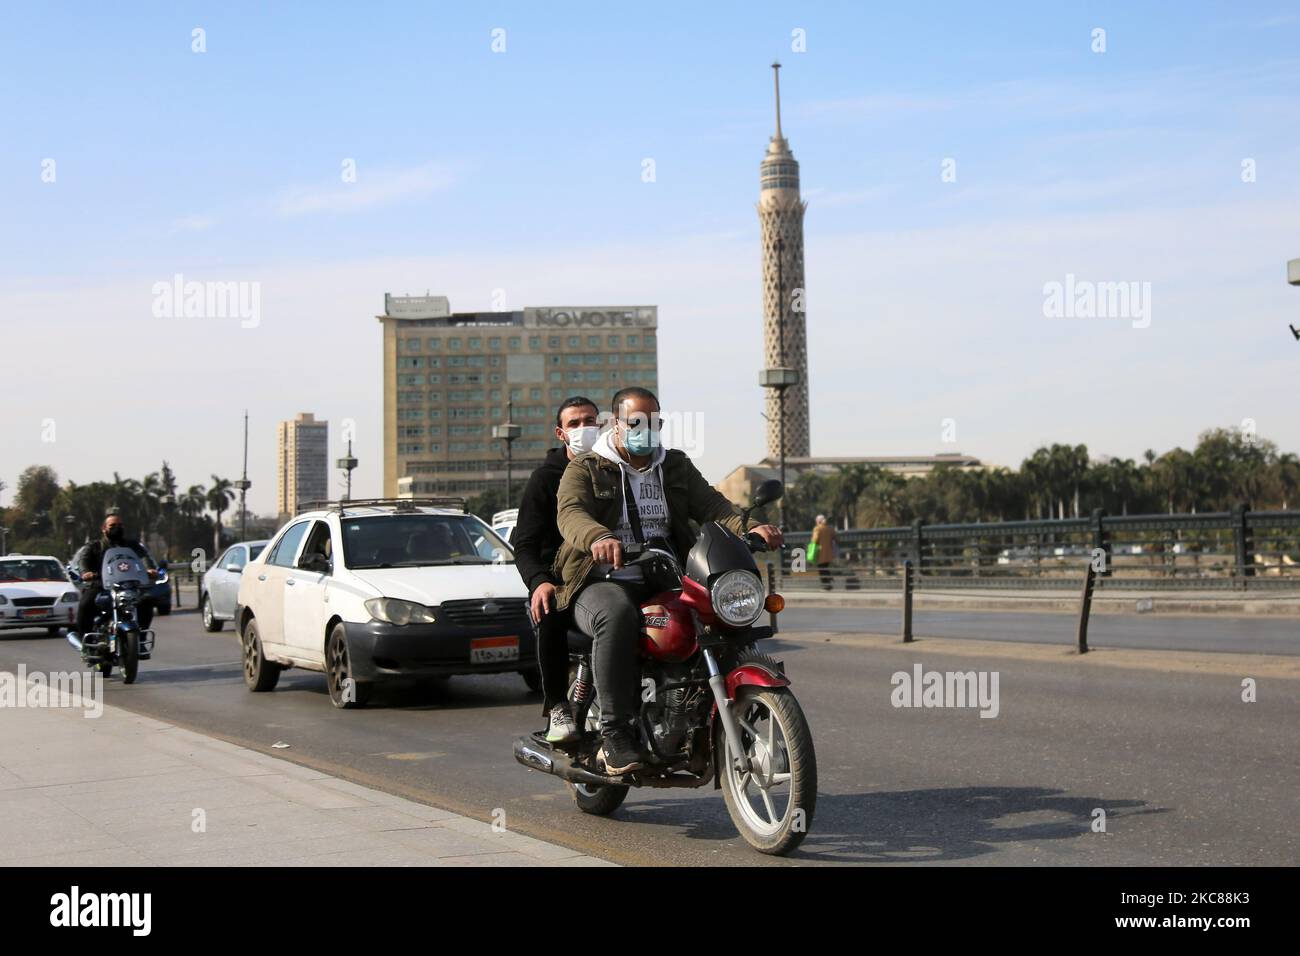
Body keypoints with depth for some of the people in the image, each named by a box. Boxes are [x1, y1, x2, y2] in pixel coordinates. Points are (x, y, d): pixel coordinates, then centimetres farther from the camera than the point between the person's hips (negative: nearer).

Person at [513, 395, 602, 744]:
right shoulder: (546, 478, 7)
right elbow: (524, 545, 0)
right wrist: (539, 581, -22)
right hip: (560, 578, -2)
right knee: (550, 614, -36)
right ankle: (557, 708, -24)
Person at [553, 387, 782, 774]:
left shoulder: (677, 467, 20)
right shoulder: (585, 469, 6)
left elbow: (711, 504, 6)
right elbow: (571, 513, -14)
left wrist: (749, 527, -16)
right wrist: (598, 538, -38)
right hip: (602, 582, -4)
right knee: (617, 614, -39)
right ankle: (615, 732, -33)